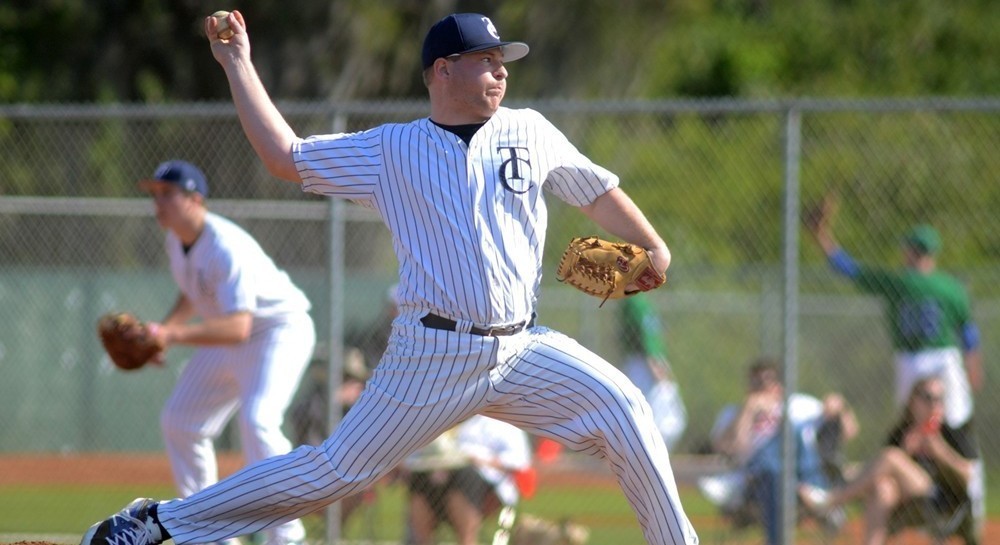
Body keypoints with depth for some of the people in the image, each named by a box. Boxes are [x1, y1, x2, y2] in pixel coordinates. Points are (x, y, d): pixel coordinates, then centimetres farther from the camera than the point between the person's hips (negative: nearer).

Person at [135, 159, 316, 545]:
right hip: (228, 334, 10)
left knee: (256, 419, -29)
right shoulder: (176, 240, -3)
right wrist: (161, 332, -1)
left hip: (280, 329, -10)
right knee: (179, 421, 7)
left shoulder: (227, 249, -32)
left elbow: (238, 328, -42)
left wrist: (175, 335, -53)